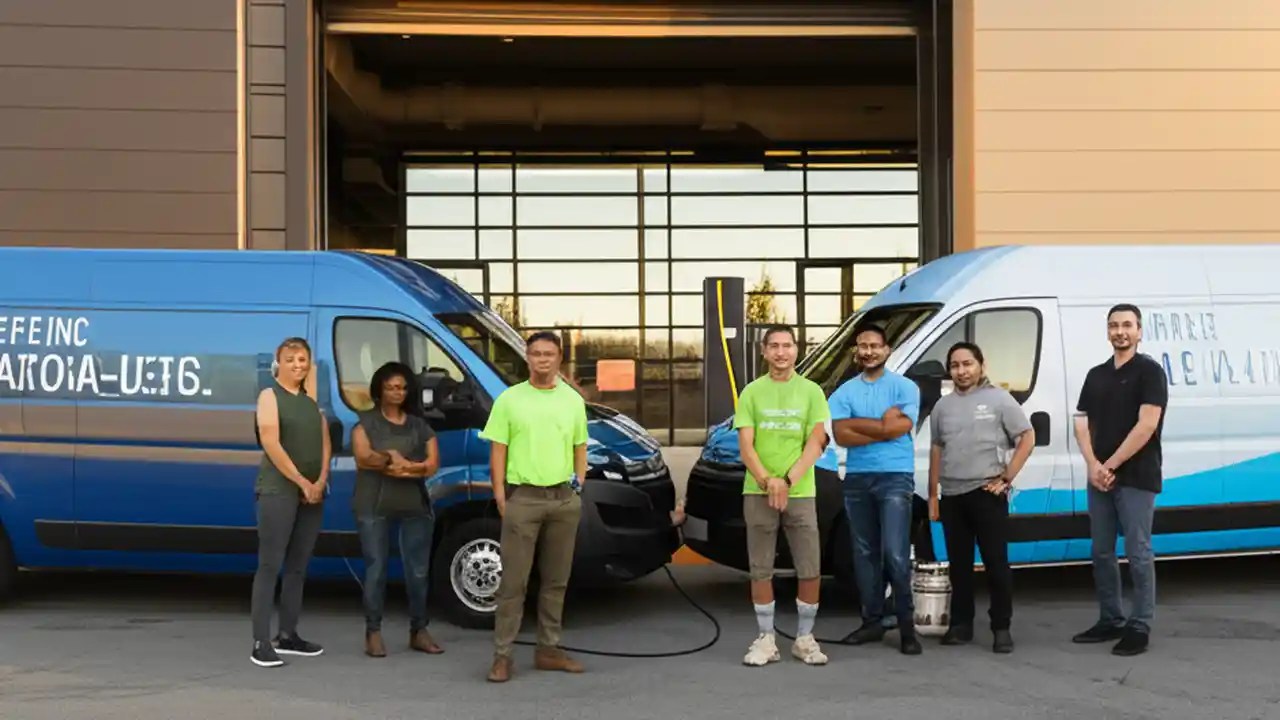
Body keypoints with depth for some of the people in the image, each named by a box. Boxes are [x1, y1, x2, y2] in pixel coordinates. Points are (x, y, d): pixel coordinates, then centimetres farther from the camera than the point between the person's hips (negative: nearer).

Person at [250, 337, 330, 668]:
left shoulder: (310, 400, 15)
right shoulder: (269, 396, -3)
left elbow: (324, 442, 11)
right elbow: (271, 445, -13)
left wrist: (320, 481, -5)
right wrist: (302, 482, -14)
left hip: (314, 493, 6)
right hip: (279, 490, -6)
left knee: (298, 567, 11)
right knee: (270, 565, -7)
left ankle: (288, 635, 19)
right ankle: (261, 643, -8)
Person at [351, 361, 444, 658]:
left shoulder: (420, 425, 14)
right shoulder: (366, 422, 7)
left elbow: (432, 466, 3)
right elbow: (363, 458, -8)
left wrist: (390, 465, -8)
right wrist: (394, 459, -12)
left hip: (415, 506, 3)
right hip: (374, 507, -3)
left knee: (417, 571, 3)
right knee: (376, 569, -4)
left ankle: (419, 631, 12)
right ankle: (373, 633, 1)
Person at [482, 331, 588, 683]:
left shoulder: (573, 400, 10)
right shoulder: (509, 400, 0)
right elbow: (497, 451, -1)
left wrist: (579, 483, 5)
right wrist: (500, 496, -8)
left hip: (564, 499, 4)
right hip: (523, 497, -4)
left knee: (556, 580, 10)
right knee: (514, 580, -4)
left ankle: (548, 649, 20)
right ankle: (502, 655, 0)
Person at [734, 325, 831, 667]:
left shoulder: (811, 391, 4)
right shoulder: (752, 392, 4)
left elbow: (816, 444, -3)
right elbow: (745, 446, -2)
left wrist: (787, 481, -15)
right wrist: (767, 481, -18)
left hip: (800, 493, 0)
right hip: (758, 493, 0)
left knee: (810, 571, 1)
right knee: (761, 571, 4)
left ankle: (805, 639, 16)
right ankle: (766, 640, 14)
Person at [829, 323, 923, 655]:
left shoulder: (905, 387, 1)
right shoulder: (844, 392, 7)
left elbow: (899, 427, -13)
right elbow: (841, 436, -5)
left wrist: (855, 422, -7)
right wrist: (882, 428, -10)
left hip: (895, 477, -4)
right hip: (857, 479, 4)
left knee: (895, 554, -11)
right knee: (865, 553, 9)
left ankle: (907, 626, -2)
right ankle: (872, 621, 17)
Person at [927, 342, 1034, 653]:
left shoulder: (999, 399, -1)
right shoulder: (943, 406, 13)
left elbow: (1027, 439, -3)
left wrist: (1006, 478, -9)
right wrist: (933, 495, 13)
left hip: (987, 493, -5)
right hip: (952, 496, 5)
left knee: (996, 562, -3)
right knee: (959, 564, 10)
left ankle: (1002, 627, 3)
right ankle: (961, 624, 17)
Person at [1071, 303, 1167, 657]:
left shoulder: (1150, 372, -5)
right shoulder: (1096, 375, 14)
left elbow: (1146, 426, -14)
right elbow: (1082, 424, 10)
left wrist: (1110, 465, -14)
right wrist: (1093, 465, -7)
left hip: (1137, 478, -6)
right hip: (1099, 478, 7)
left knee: (1137, 554, -4)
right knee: (1101, 553, 10)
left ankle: (1139, 628, 2)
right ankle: (1110, 620, 20)